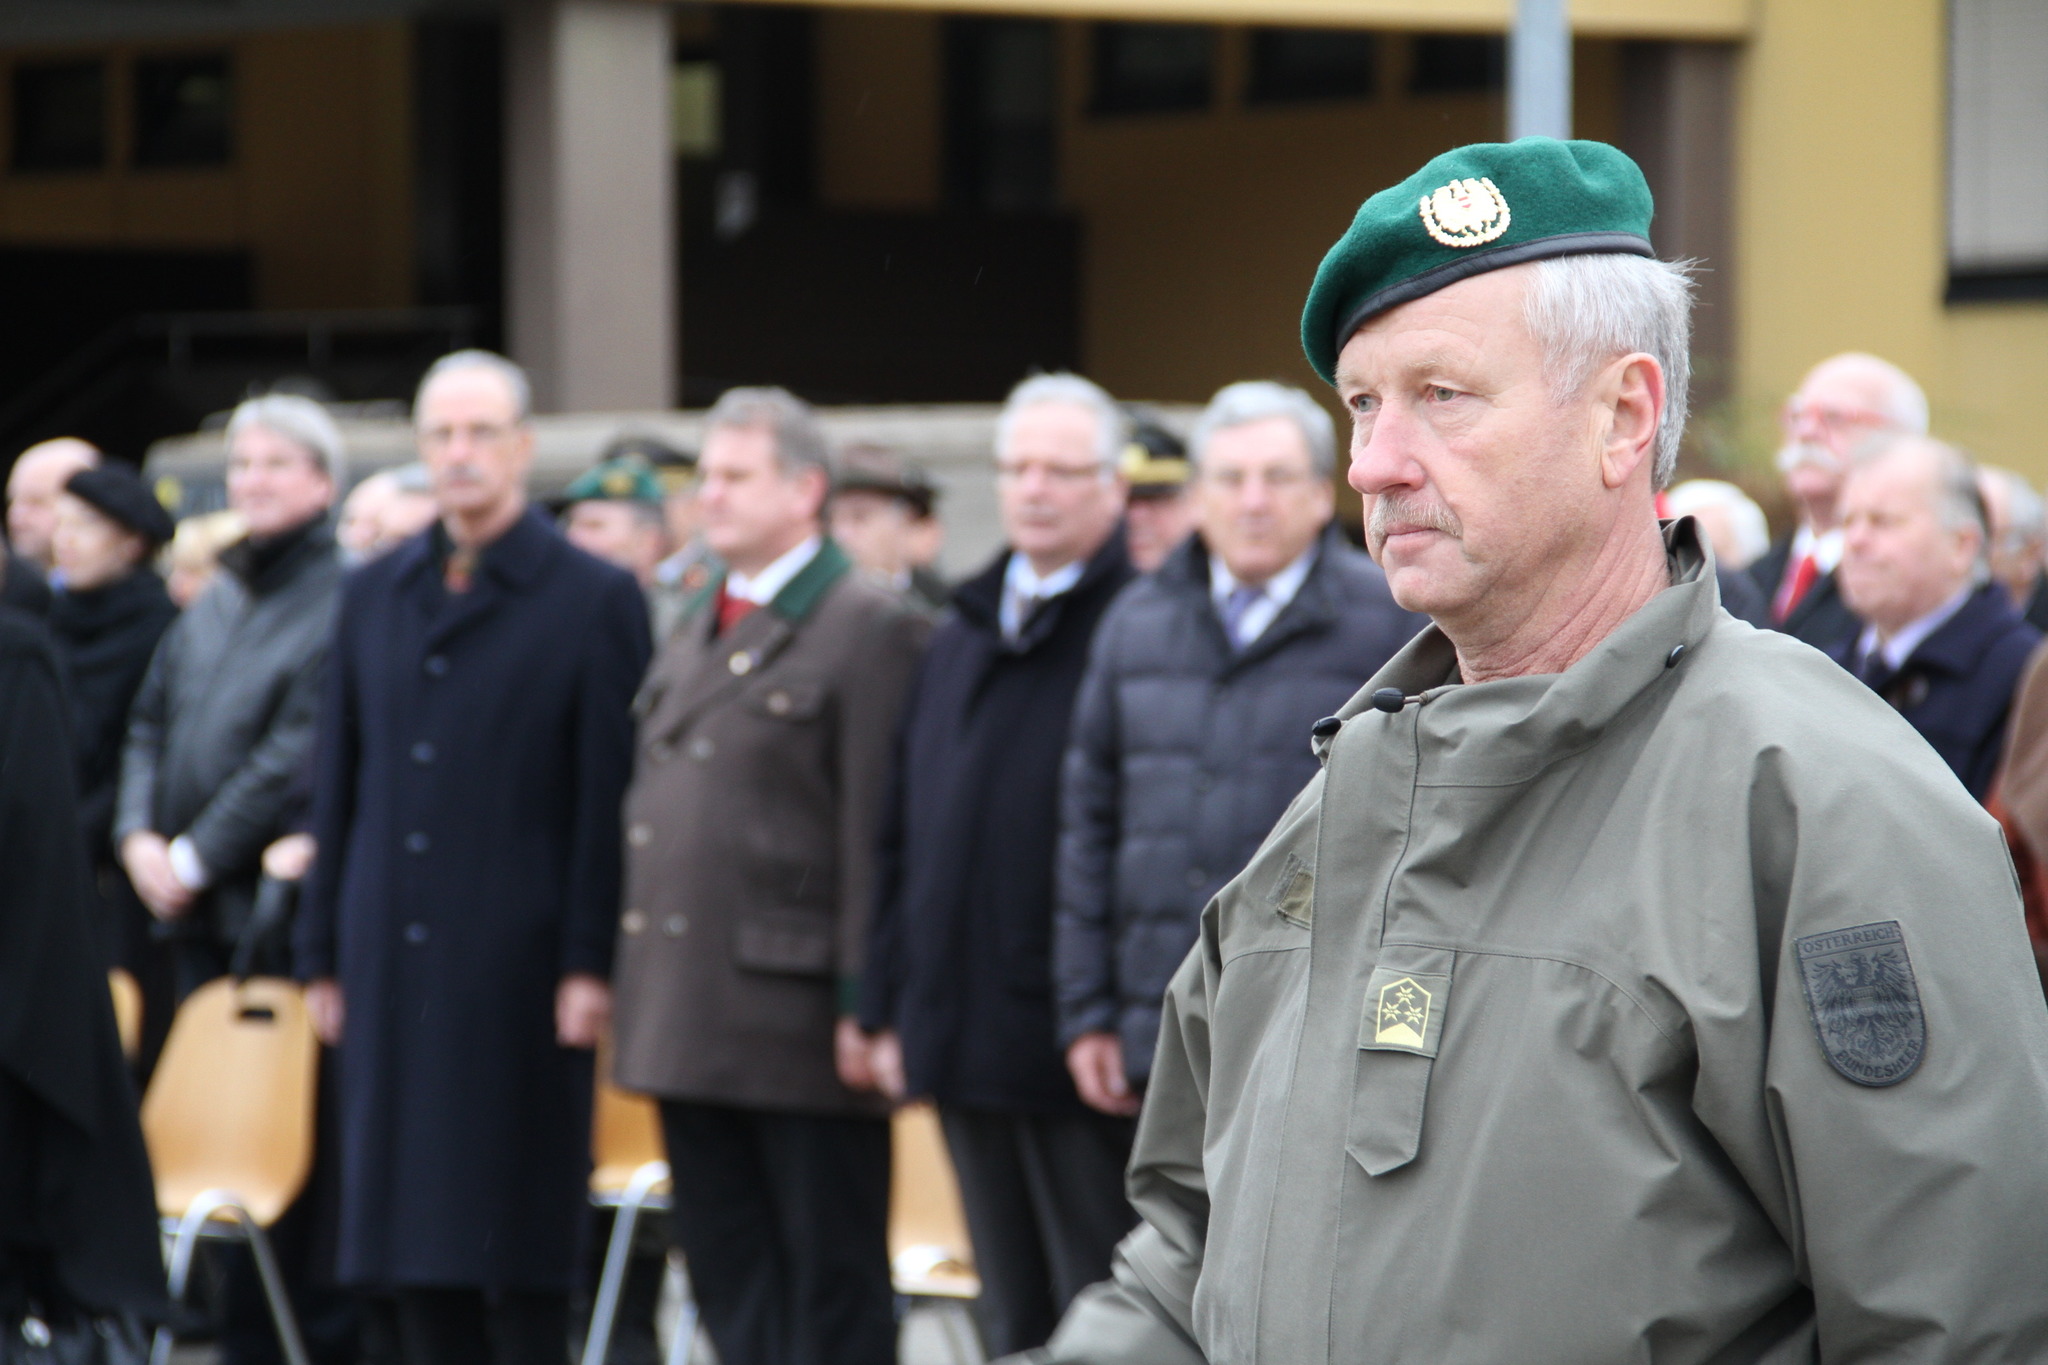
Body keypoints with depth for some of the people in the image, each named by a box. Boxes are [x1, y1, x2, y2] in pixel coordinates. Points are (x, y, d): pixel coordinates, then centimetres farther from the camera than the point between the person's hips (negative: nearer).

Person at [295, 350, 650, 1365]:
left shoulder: (593, 599, -1)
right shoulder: (374, 594, 14)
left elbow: (609, 799, -5)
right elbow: (337, 786, 15)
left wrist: (590, 965, -12)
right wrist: (323, 955, 10)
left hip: (517, 967, -5)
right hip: (391, 965, 5)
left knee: (516, 1236, -3)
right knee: (407, 1225, 6)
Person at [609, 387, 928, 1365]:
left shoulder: (869, 629, -8)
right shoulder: (694, 631, 17)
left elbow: (878, 834, -14)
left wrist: (864, 1001, -18)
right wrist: (637, 984, 14)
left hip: (798, 1017, -8)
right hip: (693, 1023, 8)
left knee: (832, 1277, 0)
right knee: (727, 1268, 11)